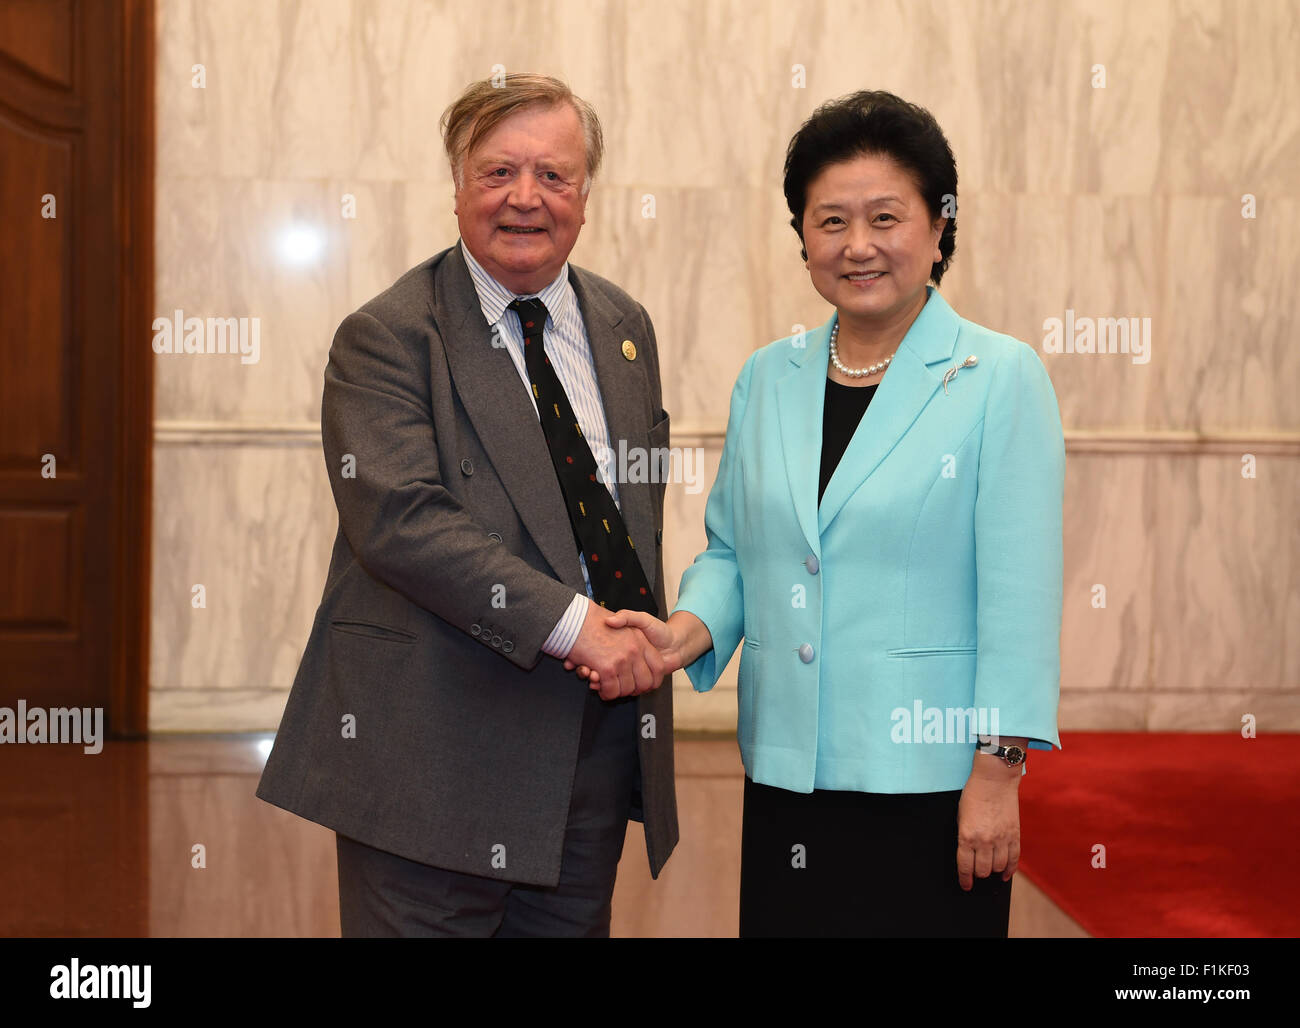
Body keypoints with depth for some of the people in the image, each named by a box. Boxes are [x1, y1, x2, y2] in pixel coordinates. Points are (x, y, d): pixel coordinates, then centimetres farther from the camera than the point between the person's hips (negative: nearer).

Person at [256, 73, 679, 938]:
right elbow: (397, 517, -20)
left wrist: (642, 634, 1)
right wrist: (570, 624, -24)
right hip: (436, 746, -6)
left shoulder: (625, 328, 12)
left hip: (603, 730, 6)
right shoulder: (385, 337, -7)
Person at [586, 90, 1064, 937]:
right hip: (787, 777, 4)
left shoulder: (1001, 378, -5)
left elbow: (1019, 591, -9)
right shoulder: (766, 379, 10)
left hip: (930, 781, -4)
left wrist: (998, 772, -12)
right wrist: (688, 630, -5)